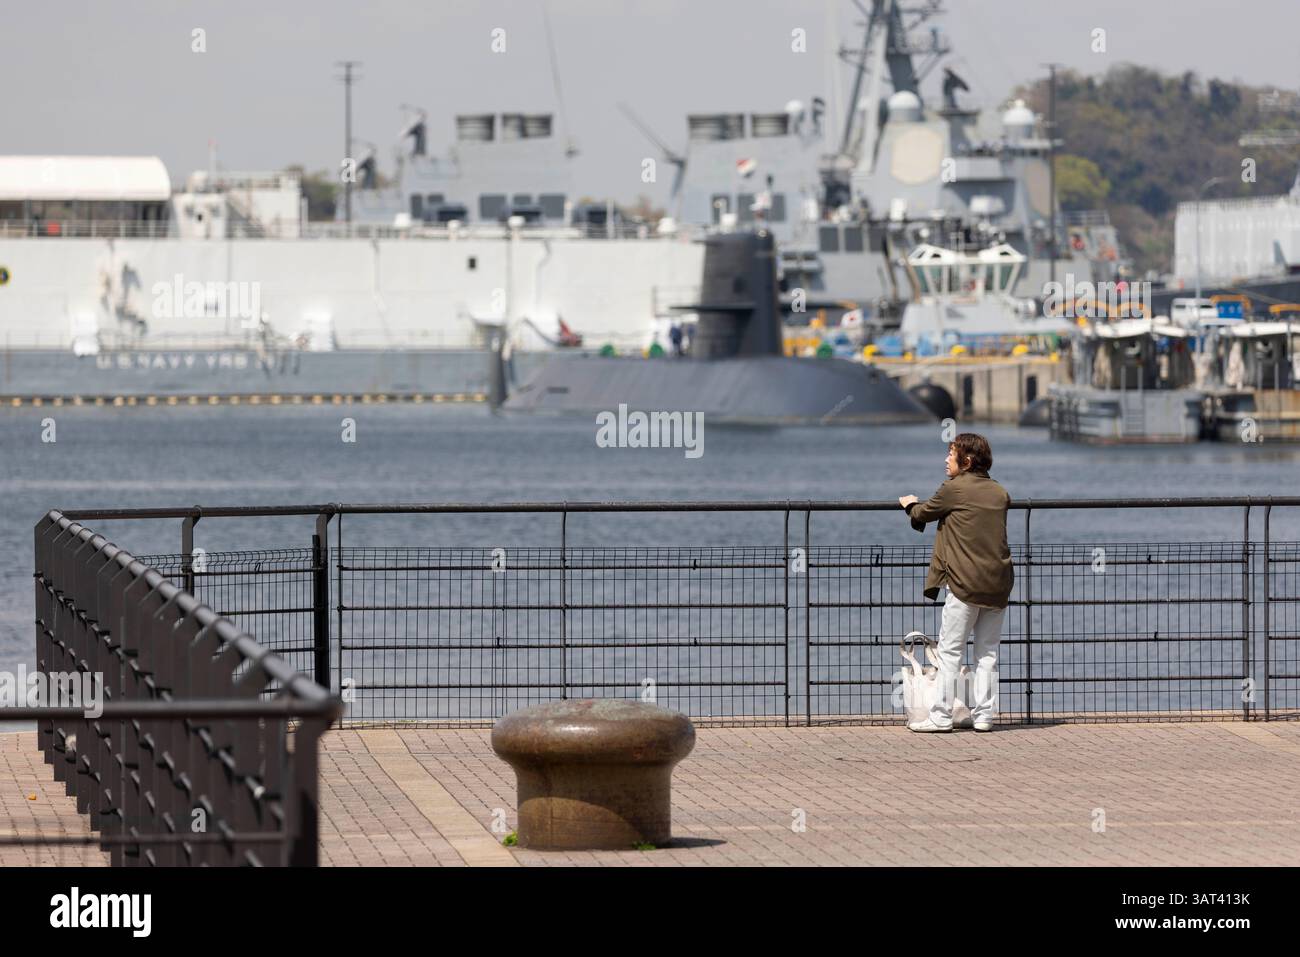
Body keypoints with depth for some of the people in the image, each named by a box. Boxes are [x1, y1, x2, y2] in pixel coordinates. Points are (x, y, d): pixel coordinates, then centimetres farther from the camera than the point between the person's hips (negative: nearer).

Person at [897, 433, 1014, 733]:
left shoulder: (954, 489, -7)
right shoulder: (999, 492, 10)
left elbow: (923, 514, 7)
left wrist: (910, 504, 32)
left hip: (965, 584, -6)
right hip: (999, 584, 6)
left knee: (950, 651, 0)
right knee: (988, 652, 8)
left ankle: (942, 717, -1)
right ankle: (984, 716, 6)